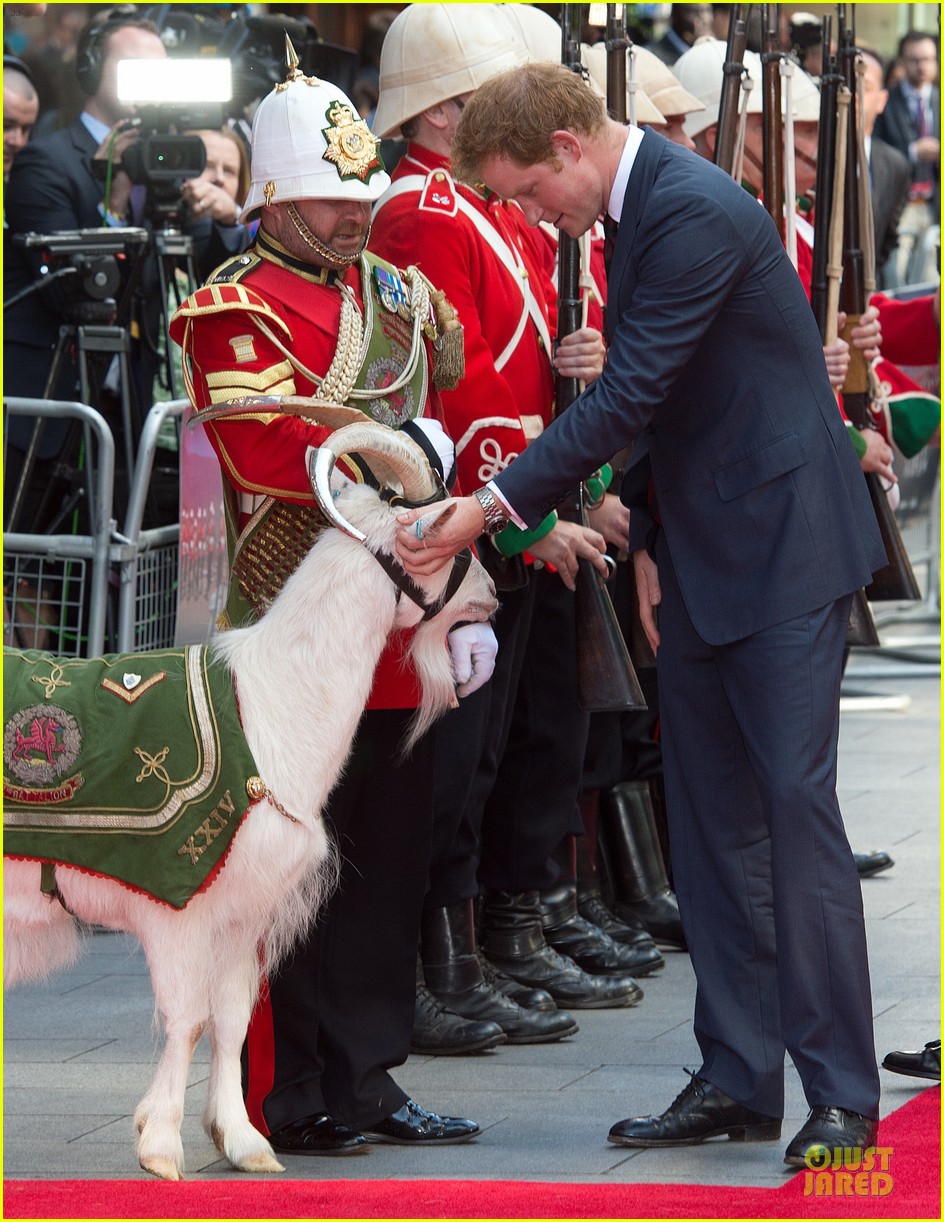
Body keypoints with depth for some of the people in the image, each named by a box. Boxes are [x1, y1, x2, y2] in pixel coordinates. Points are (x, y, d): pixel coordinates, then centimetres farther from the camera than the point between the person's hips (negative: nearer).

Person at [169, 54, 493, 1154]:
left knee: (388, 865, 10)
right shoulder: (235, 311, -8)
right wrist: (408, 446, -13)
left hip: (398, 637, 7)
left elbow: (450, 443, 20)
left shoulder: (397, 292, 16)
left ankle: (363, 1082, 18)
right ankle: (283, 1099, 4)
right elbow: (270, 451, -24)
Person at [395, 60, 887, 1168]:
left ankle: (842, 1095, -9)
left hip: (783, 545, -10)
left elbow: (629, 396, -22)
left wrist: (495, 507, -20)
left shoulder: (695, 214, -19)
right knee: (708, 818, 8)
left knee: (795, 798, -11)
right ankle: (736, 1080, 13)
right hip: (699, 556, 10)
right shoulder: (632, 212, 12)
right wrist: (648, 544, 12)